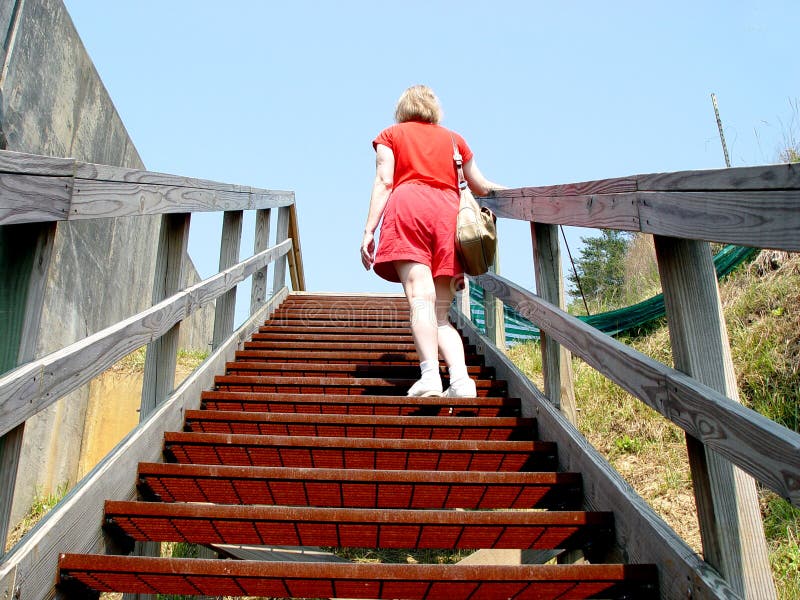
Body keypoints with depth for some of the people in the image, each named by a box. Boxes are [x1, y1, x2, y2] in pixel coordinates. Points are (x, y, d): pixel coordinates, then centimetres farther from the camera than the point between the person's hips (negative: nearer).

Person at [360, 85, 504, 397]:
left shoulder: (390, 134, 22)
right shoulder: (454, 139, 29)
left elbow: (384, 181, 6)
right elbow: (482, 187, 28)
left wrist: (369, 230, -1)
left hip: (408, 206, -2)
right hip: (448, 212, 3)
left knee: (420, 295, -17)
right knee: (441, 312, 2)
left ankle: (430, 376, -33)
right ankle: (461, 379, -16)